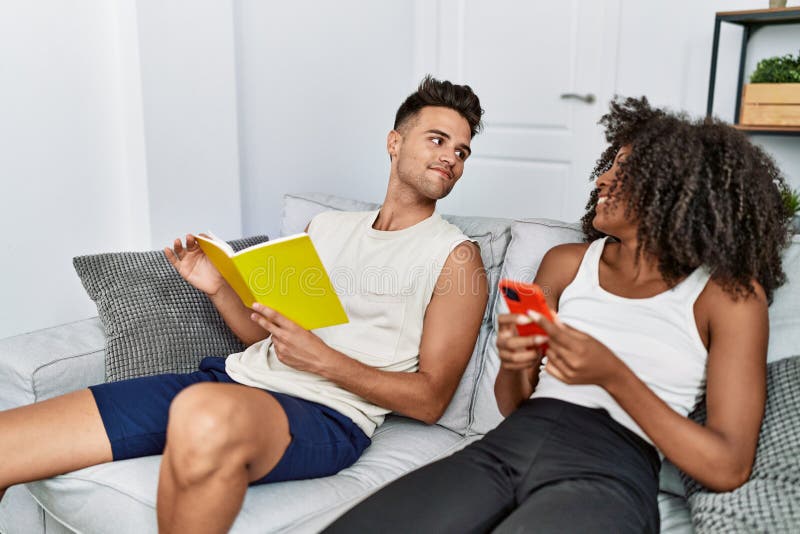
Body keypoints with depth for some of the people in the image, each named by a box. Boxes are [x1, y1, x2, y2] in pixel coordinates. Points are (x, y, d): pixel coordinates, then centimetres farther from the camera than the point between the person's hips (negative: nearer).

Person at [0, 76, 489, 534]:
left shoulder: (456, 256, 3)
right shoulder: (326, 226, 20)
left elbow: (430, 401, -2)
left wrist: (323, 361, -13)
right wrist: (218, 289, 3)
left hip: (324, 415, -4)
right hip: (237, 377, 5)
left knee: (207, 414, -42)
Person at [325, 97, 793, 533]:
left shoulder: (730, 294, 3)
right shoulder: (567, 262, 15)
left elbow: (730, 468, -4)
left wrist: (613, 376, -15)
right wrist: (513, 365, -7)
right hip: (507, 445, 4)